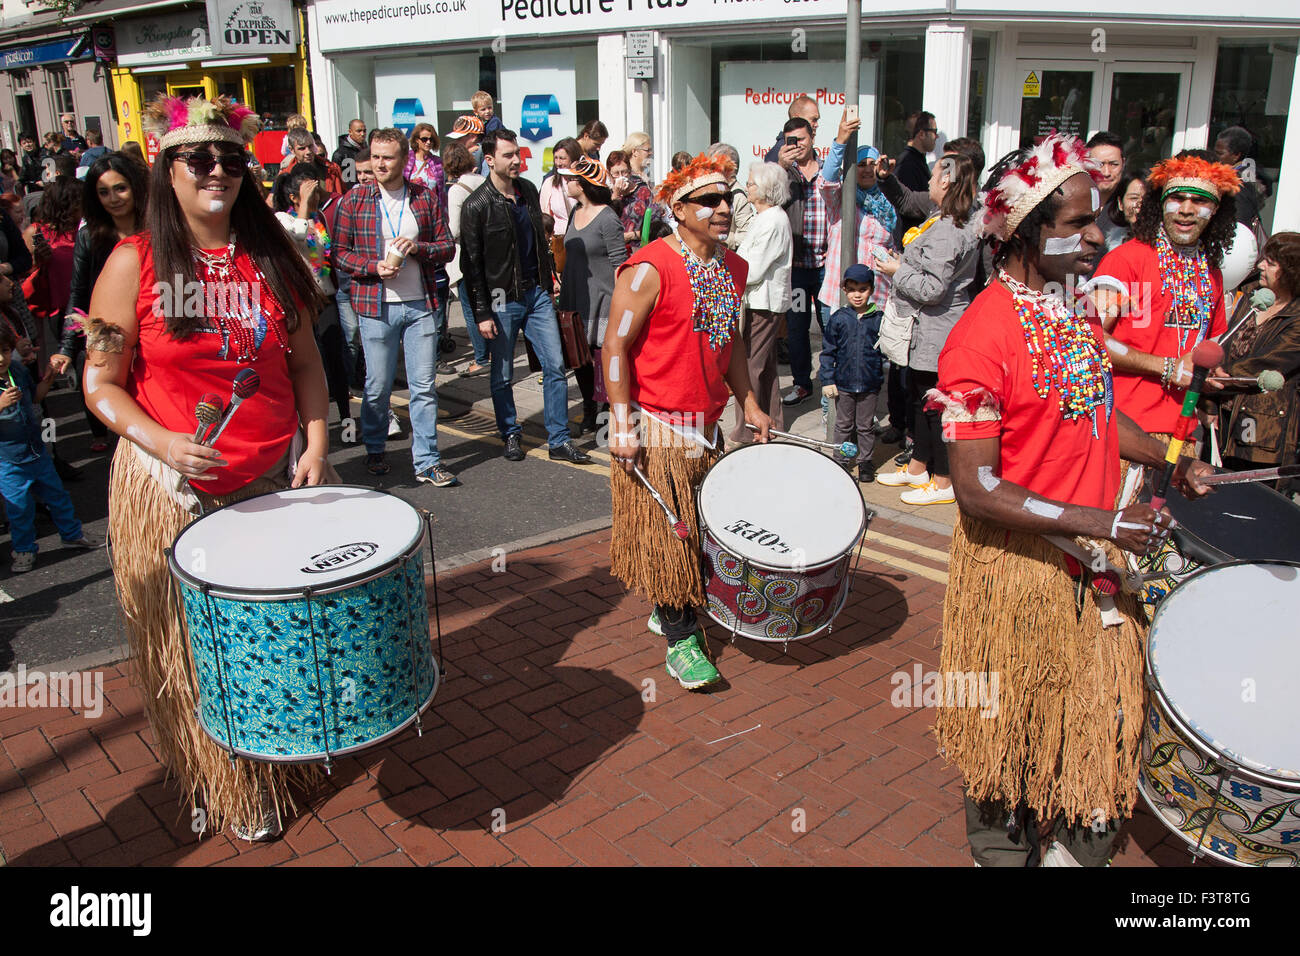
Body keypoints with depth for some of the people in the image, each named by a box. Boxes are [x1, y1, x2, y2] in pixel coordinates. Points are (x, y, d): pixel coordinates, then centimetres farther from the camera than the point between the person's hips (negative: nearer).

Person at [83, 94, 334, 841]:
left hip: (276, 480, 3)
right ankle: (230, 793, 30)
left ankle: (294, 757, 38)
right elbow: (101, 383, -5)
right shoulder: (134, 262, -6)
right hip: (174, 491, -2)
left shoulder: (272, 257, 4)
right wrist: (163, 442, -22)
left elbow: (305, 364, 9)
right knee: (198, 653, 10)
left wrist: (316, 442, -4)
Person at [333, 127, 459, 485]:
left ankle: (427, 462, 9)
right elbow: (340, 252, 3)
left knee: (424, 386, 2)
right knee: (377, 388, 6)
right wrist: (374, 267, -14)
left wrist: (417, 247, -12)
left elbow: (448, 247, 7)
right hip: (376, 307, -1)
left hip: (421, 305, 1)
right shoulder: (355, 200, 2)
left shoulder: (426, 197, 6)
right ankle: (374, 451, 28)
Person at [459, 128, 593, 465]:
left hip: (537, 293, 5)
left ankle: (559, 440, 7)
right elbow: (471, 264, -9)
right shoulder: (477, 206, -10)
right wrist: (482, 313, -12)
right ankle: (511, 435, 25)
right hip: (502, 300, -5)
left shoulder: (529, 190, 8)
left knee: (555, 366, 1)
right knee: (502, 376, 6)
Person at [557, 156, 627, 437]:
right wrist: (565, 294, 17)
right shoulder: (576, 212, 10)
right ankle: (589, 417, 28)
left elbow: (620, 265, -14)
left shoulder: (607, 219, -14)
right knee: (580, 360, 13)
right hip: (577, 302, 8)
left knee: (606, 360, -3)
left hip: (601, 302, -8)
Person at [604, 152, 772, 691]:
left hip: (707, 424, 7)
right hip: (656, 428, -7)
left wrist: (748, 403, 13)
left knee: (703, 527, 15)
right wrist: (623, 426, -18)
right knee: (665, 532, 1)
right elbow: (616, 347, -14)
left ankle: (671, 611, 36)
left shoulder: (733, 268, 9)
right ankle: (680, 641, 13)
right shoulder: (649, 269, -15)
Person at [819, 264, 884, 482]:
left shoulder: (878, 319, -2)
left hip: (870, 384, 0)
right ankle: (841, 459, 25)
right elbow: (828, 351, 1)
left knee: (866, 426, 10)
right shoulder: (838, 318, -2)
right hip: (843, 383, 0)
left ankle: (865, 461, 23)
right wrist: (827, 380, -3)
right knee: (843, 425, 12)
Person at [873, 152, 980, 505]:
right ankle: (917, 468, 33)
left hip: (937, 334, -11)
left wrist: (898, 271, -12)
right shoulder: (945, 224, 10)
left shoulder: (945, 232, -22)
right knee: (920, 399, 19)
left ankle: (943, 484, 8)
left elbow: (932, 288, -25)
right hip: (926, 332, 11)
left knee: (934, 405, -2)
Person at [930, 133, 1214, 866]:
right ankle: (1005, 849, 36)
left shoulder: (1075, 309, 5)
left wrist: (1173, 461, 10)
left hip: (1097, 556, 8)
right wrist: (1097, 521, -27)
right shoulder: (982, 338, -23)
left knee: (1102, 718, 19)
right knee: (1019, 728, 12)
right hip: (1021, 565, -8)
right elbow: (976, 488, -24)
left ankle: (1078, 847, 41)